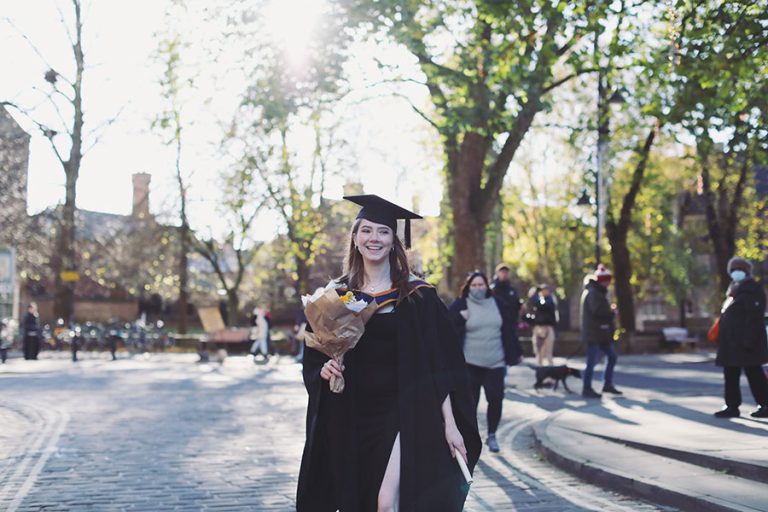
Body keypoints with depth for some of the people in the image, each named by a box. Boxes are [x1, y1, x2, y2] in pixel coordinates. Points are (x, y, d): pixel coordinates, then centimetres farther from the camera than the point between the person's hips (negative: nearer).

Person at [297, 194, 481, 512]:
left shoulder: (417, 295, -2)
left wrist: (450, 425, -10)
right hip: (351, 421, 3)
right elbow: (312, 362, 10)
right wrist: (324, 370, -13)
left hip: (402, 416, -3)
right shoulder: (336, 295, 5)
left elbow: (440, 367, -5)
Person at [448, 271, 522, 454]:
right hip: (470, 363, -2)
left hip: (495, 363, 3)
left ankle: (492, 436, 15)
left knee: (496, 398, -2)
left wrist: (515, 353, 19)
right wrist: (460, 319, -19)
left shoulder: (497, 304, 11)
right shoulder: (460, 305, 0)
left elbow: (508, 330, 17)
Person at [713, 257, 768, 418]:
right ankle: (732, 406, 16)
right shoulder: (735, 290, 17)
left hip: (745, 343, -10)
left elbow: (754, 318, -21)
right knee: (730, 375, 11)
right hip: (731, 343, 10)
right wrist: (721, 337, 17)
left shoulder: (752, 290, -13)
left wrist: (749, 341, -25)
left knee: (754, 374, -2)